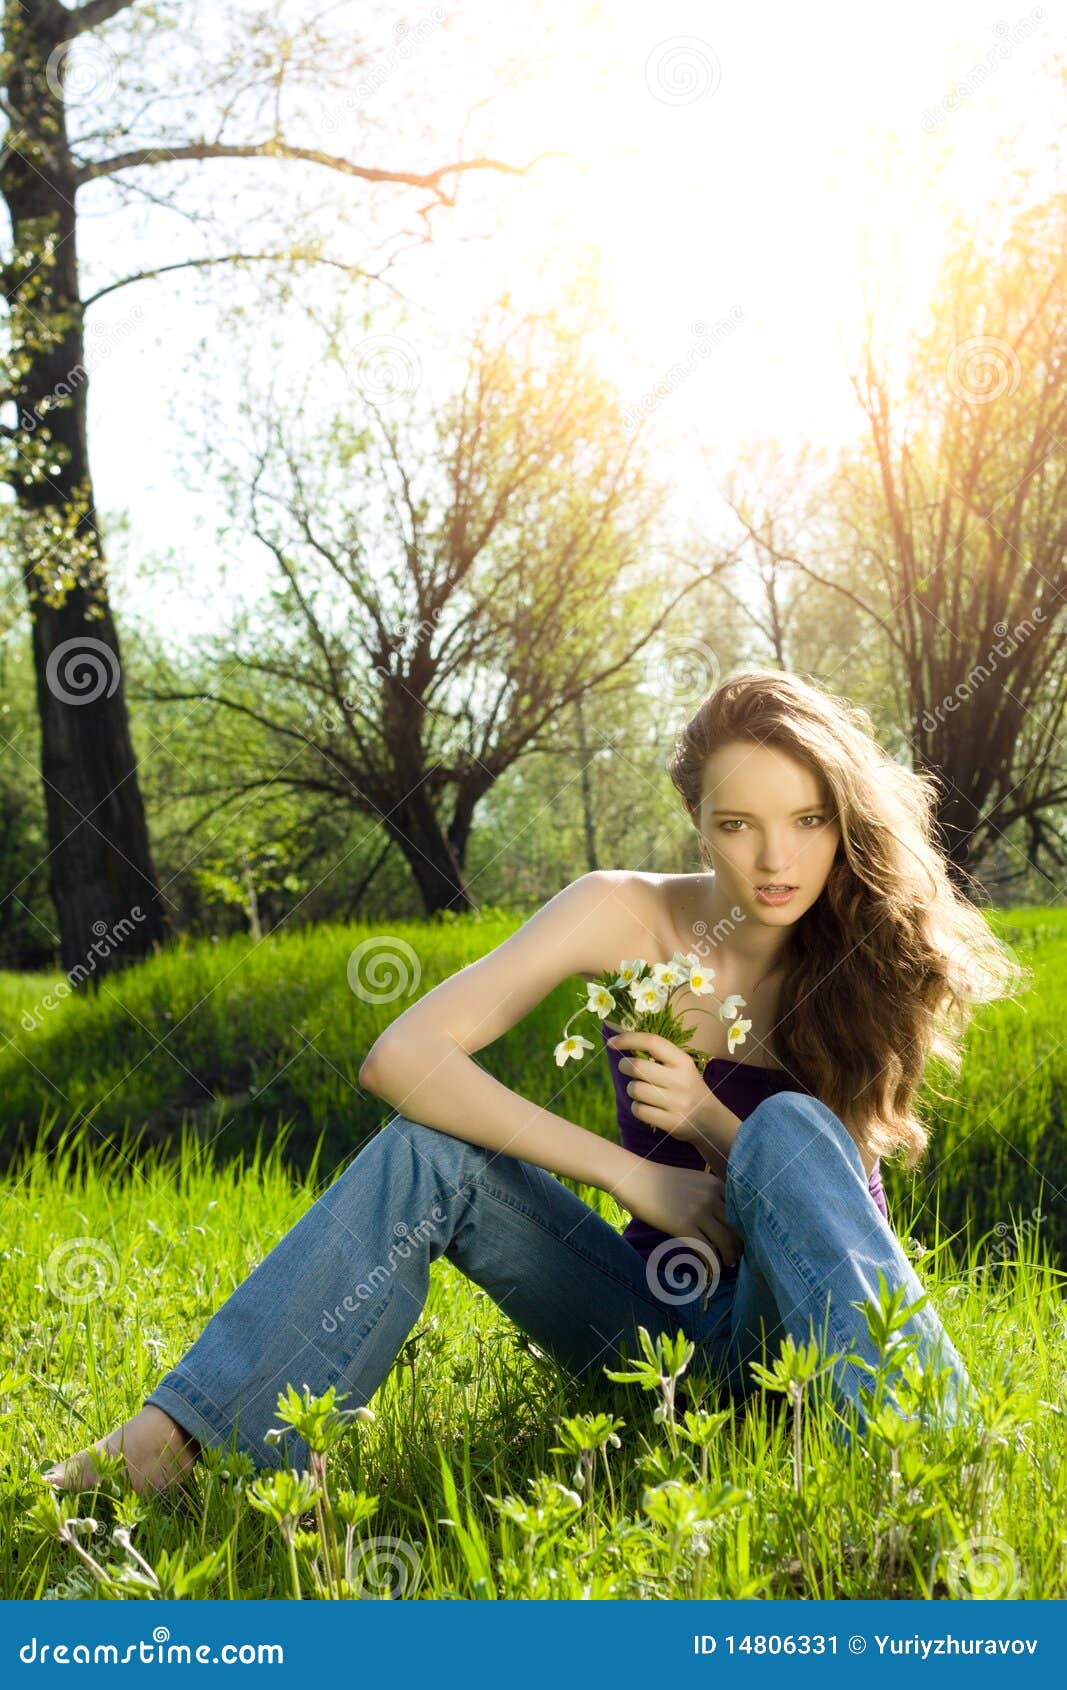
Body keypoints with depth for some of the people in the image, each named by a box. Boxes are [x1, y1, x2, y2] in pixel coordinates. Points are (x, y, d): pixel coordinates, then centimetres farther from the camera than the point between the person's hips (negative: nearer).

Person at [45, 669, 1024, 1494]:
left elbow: (833, 1191, -7)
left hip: (802, 1320, -1)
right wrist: (628, 1172, -23)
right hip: (654, 1312, 1)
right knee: (434, 1151, -22)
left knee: (788, 1125, -31)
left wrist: (709, 1122, -26)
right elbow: (401, 1057, -18)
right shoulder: (629, 917, -7)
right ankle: (176, 1440, -28)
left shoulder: (869, 961, -6)